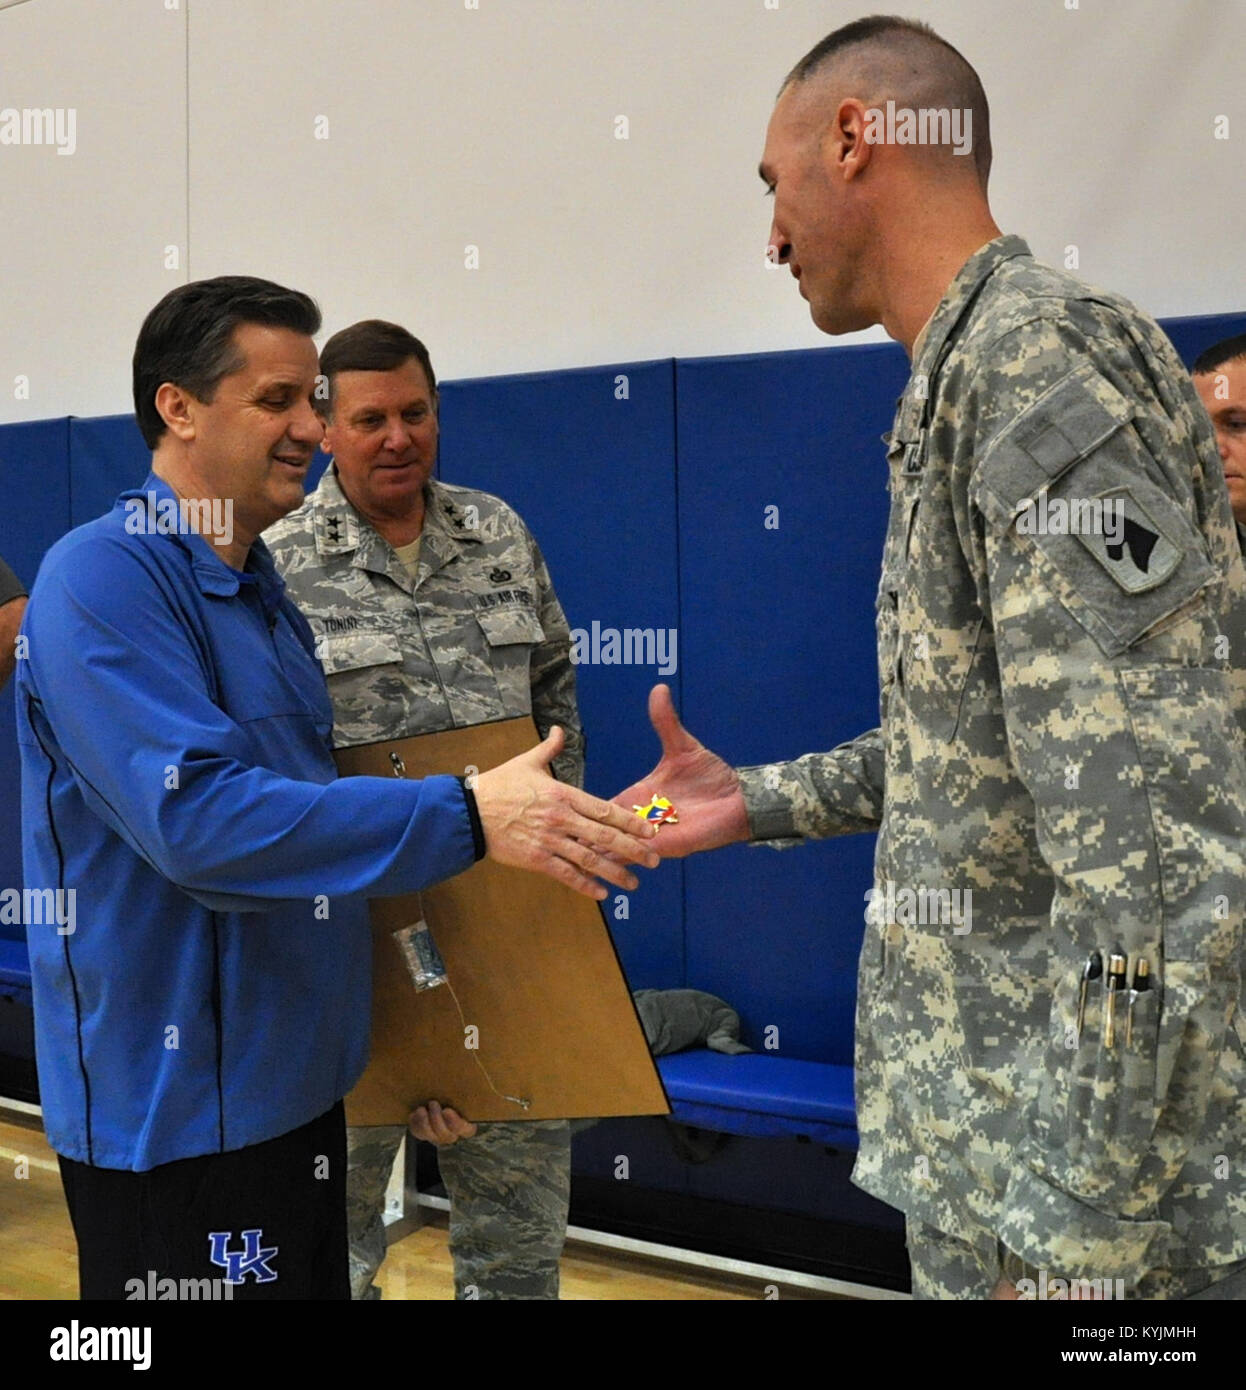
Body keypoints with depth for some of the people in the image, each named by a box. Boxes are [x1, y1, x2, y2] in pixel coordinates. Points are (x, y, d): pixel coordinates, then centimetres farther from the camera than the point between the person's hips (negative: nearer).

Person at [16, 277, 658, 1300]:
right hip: (177, 1110, -9)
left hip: (293, 1084, 9)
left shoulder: (262, 590, 12)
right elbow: (195, 814, -29)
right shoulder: (104, 577, -16)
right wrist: (467, 815, -32)